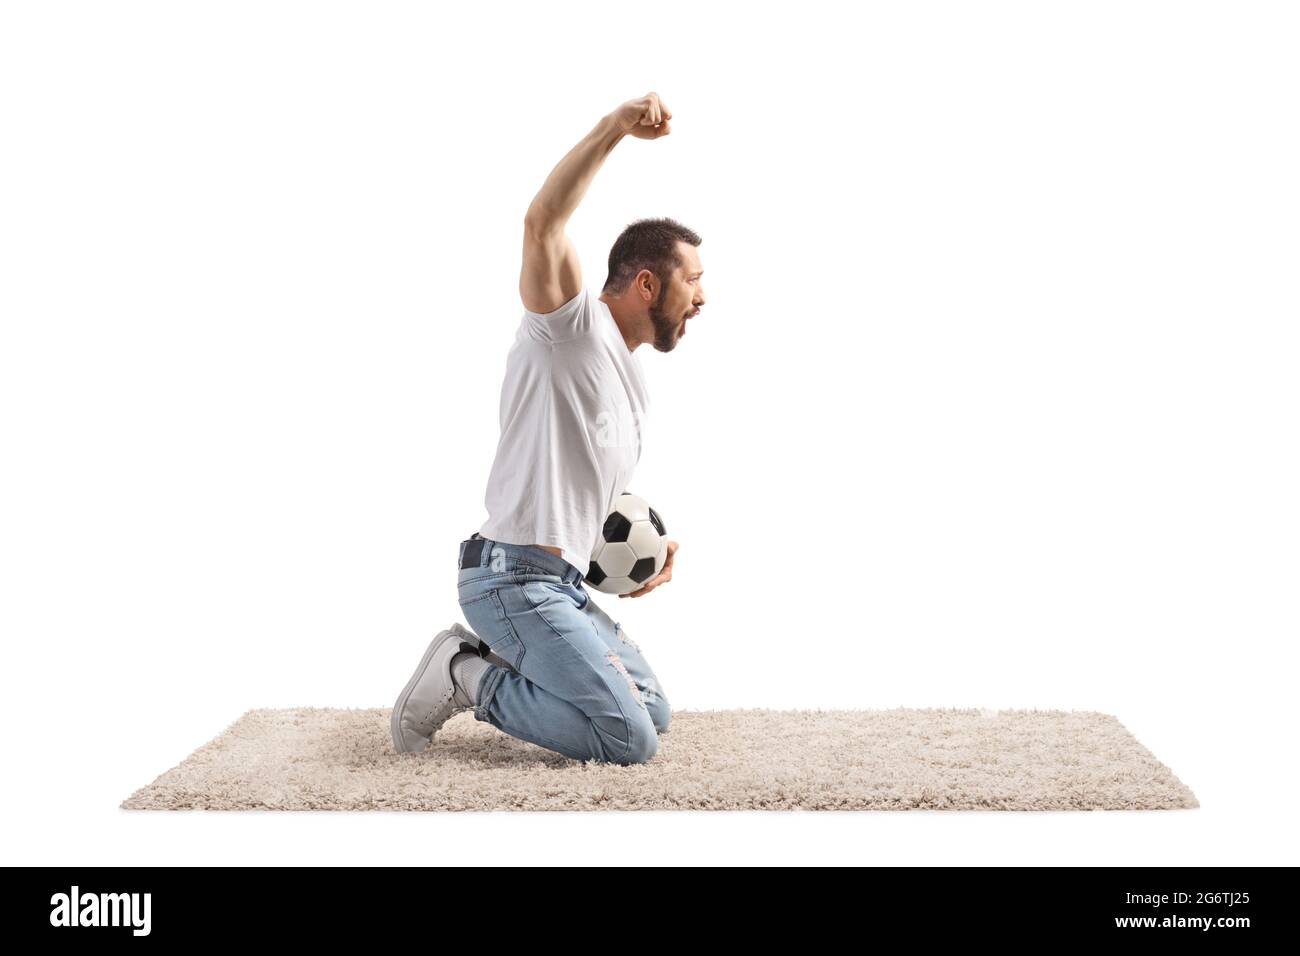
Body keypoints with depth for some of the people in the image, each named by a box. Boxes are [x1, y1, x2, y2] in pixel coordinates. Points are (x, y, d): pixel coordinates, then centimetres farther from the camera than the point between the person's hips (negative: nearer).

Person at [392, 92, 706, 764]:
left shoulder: (632, 385, 20)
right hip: (516, 578, -10)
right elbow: (541, 226, -29)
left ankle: (483, 661, 15)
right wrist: (615, 127, -32)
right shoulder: (572, 324, -9)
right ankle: (469, 677, -2)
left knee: (653, 712, 16)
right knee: (629, 740, -16)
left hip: (563, 584, 10)